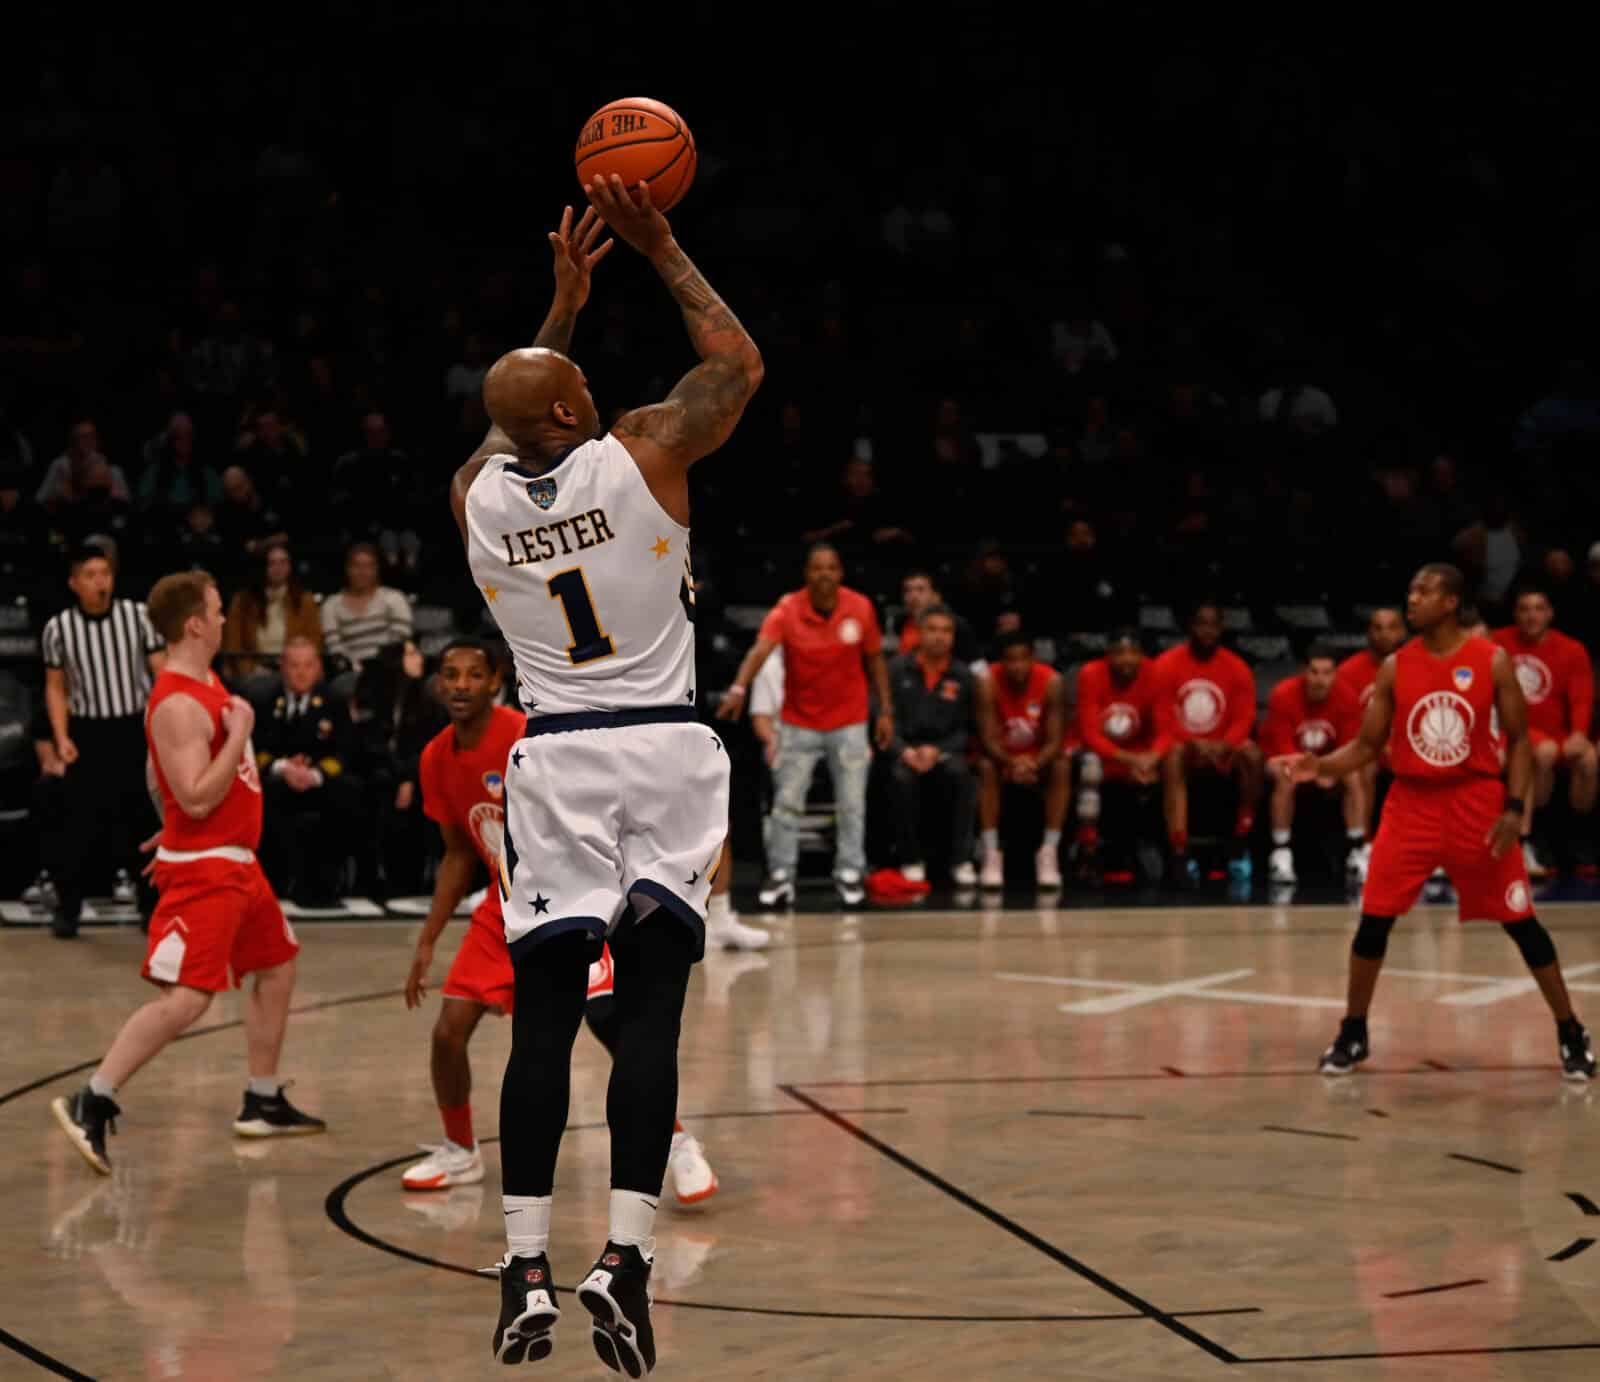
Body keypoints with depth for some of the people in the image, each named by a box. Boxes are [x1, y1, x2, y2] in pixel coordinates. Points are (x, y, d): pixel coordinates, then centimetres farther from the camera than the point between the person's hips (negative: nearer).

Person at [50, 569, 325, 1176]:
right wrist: (239, 735, -22)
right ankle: (91, 1103, -13)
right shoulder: (178, 705, -20)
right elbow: (198, 799, -25)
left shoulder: (207, 685, 11)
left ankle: (262, 1104, 27)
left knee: (275, 968, 18)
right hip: (202, 869, -10)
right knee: (185, 999, -16)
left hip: (236, 862, 10)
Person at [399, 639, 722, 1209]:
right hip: (504, 907, 6)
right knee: (448, 1031, -3)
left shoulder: (530, 737, -20)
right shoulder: (437, 759, 0)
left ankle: (678, 1146, -5)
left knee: (612, 1023, -20)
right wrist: (427, 942, 11)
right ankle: (459, 1152, 21)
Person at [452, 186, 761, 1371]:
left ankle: (525, 1273, 2)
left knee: (544, 1015, 4)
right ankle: (625, 1259, -15)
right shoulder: (642, 457, -6)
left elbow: (513, 425, 29)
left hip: (554, 760, 2)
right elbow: (740, 361, 10)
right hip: (664, 751, -2)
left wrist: (563, 304, 33)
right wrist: (661, 249, 16)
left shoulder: (477, 494, 4)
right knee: (650, 1008, -5)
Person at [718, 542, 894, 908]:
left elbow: (875, 660, 4)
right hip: (799, 722, -1)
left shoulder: (860, 608, -9)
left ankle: (850, 873, 15)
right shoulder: (787, 610, -17)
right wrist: (739, 689, -49)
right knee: (786, 801, 2)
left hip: (849, 722, 1)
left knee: (852, 803, 4)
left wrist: (886, 711, 2)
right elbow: (760, 650, -32)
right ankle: (781, 875, 10)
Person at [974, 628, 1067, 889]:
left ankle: (1049, 853, -25)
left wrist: (1034, 764, -42)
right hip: (1004, 757, 0)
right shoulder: (989, 683, -22)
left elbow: (1055, 741, -22)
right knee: (986, 767, -31)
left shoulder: (1052, 682, -21)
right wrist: (1012, 763, -45)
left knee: (1062, 767, -29)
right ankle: (991, 855, -27)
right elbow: (988, 740, -25)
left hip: (1039, 758, 0)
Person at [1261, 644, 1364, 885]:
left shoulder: (1347, 698, -19)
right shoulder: (1283, 695, -27)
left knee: (1354, 779, -24)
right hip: (1288, 758, -3)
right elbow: (1283, 747, -24)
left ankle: (1357, 852, -17)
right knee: (1286, 781, -34)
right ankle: (1281, 853, -22)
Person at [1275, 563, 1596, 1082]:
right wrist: (1319, 765, -14)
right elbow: (1368, 744, 3)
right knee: (1374, 918, -3)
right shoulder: (1394, 668, -1)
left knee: (1519, 921, 2)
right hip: (1412, 803, 2)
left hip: (1477, 803, -2)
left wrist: (1514, 809, -11)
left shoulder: (1492, 661, -6)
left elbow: (1519, 739, -1)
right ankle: (1352, 1035, 12)